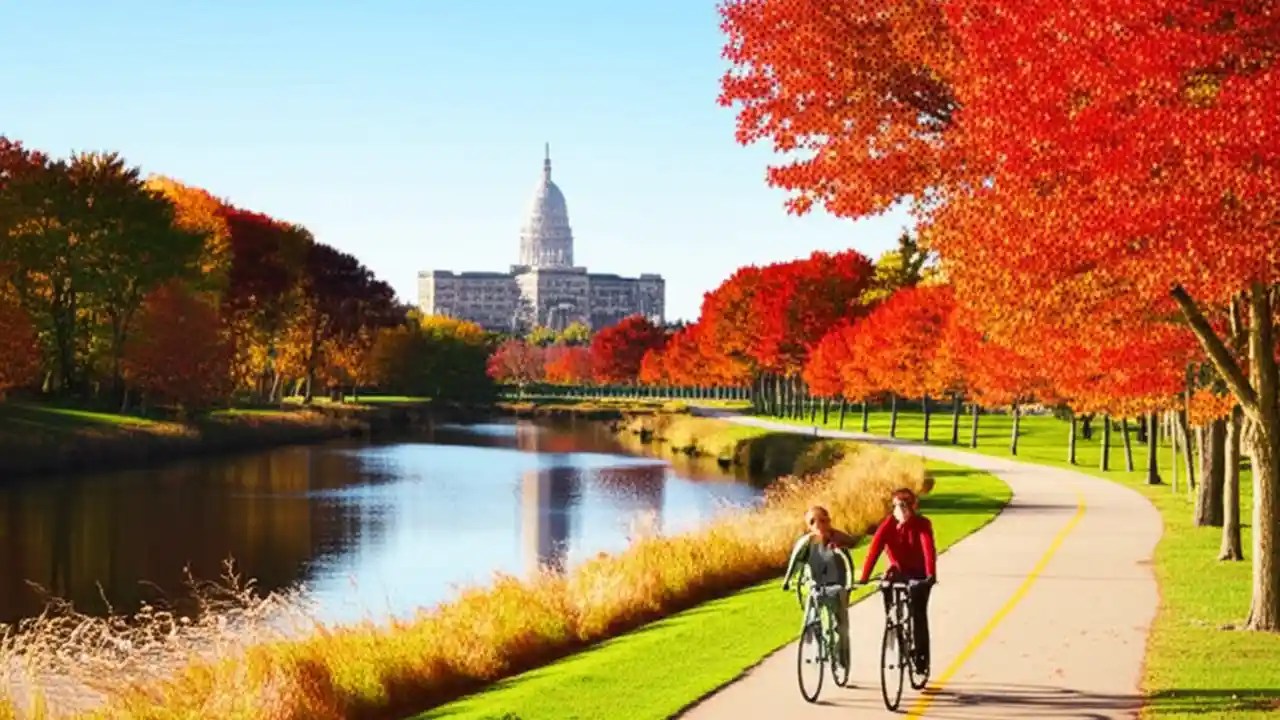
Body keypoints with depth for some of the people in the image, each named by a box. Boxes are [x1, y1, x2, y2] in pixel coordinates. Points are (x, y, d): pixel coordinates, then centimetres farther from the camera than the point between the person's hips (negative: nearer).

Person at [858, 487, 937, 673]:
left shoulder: (922, 524, -18)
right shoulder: (888, 524, -15)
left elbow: (929, 549, -32)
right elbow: (875, 549, -26)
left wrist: (931, 575, -49)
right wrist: (864, 577, -38)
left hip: (918, 574, -2)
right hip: (897, 572, 2)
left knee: (918, 615, -13)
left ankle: (921, 658, -2)